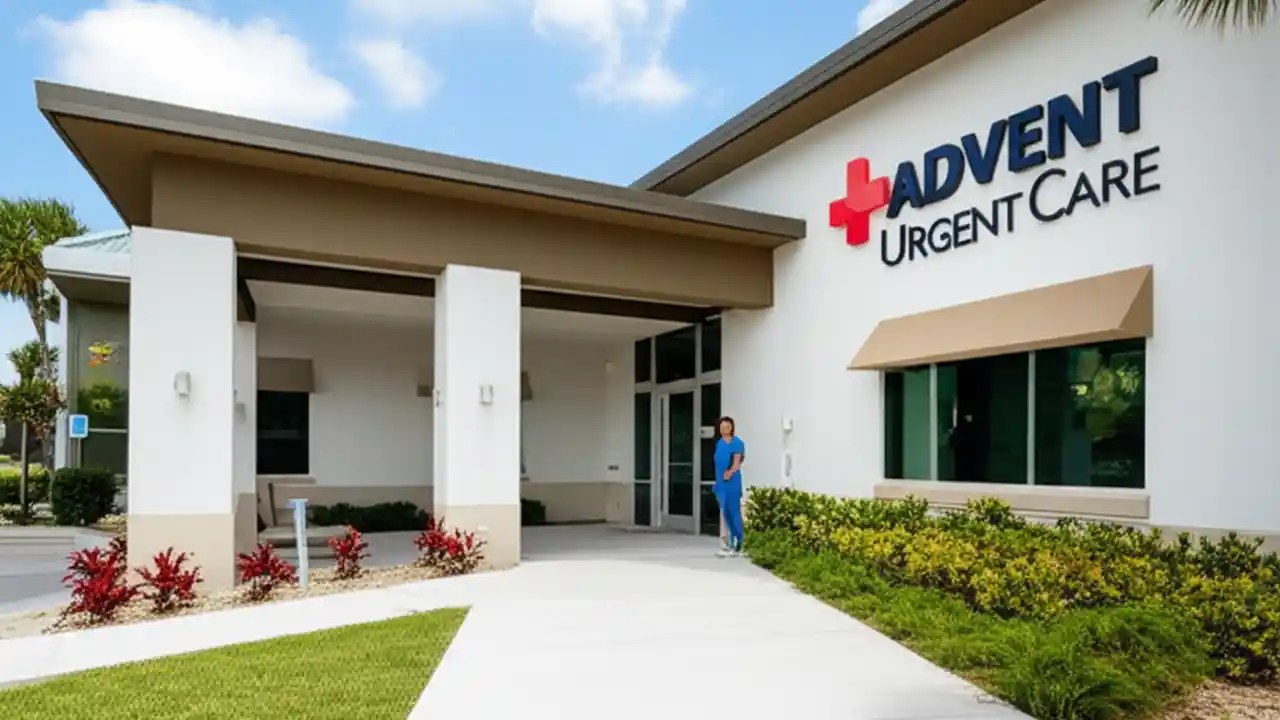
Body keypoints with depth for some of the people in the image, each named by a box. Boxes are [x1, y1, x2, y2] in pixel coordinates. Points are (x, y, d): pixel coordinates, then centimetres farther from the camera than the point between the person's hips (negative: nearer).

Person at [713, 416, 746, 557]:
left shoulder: (737, 443, -7)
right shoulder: (719, 443, 14)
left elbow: (737, 461, -17)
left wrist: (730, 472, -35)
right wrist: (717, 483, 15)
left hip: (732, 483, -7)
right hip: (721, 483, 7)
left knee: (734, 512, -5)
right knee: (725, 512, 11)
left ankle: (737, 543, 2)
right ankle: (731, 542, 20)